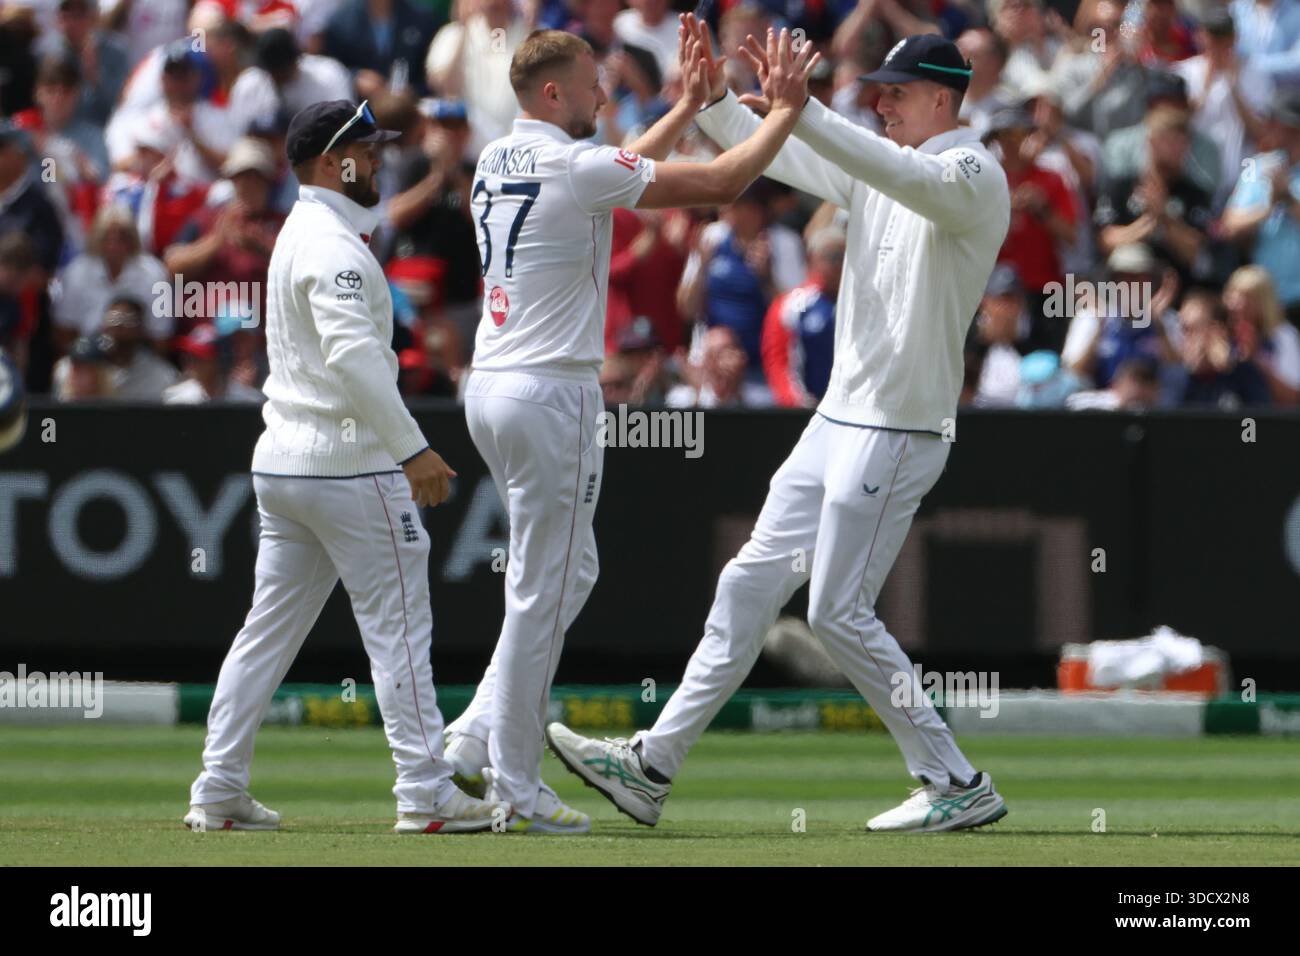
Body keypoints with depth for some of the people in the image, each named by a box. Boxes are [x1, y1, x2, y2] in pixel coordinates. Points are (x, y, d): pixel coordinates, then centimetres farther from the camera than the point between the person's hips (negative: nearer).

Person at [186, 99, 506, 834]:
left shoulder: (301, 235, 17)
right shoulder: (335, 247, -14)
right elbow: (354, 356, -27)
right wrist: (414, 450, -27)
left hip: (283, 462, 10)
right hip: (350, 464, -10)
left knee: (271, 628, 11)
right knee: (399, 626, -5)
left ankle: (219, 793, 10)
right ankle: (426, 794, -6)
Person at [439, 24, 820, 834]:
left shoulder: (498, 161, 12)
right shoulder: (572, 167, -14)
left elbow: (622, 175, 30)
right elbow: (719, 184, -13)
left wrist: (690, 105, 31)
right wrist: (786, 110, 0)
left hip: (491, 387, 9)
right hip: (550, 394, -9)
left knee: (566, 574, 18)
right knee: (543, 589, -3)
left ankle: (476, 742, 14)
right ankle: (515, 787, 0)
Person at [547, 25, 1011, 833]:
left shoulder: (974, 176, -12)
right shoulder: (876, 165, 14)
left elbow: (898, 174, -32)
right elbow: (775, 155, 13)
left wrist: (800, 109, -38)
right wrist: (718, 100, -5)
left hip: (899, 430, -9)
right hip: (840, 419, 9)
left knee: (839, 610, -9)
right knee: (752, 584, 9)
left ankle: (959, 786, -3)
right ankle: (652, 767, 12)